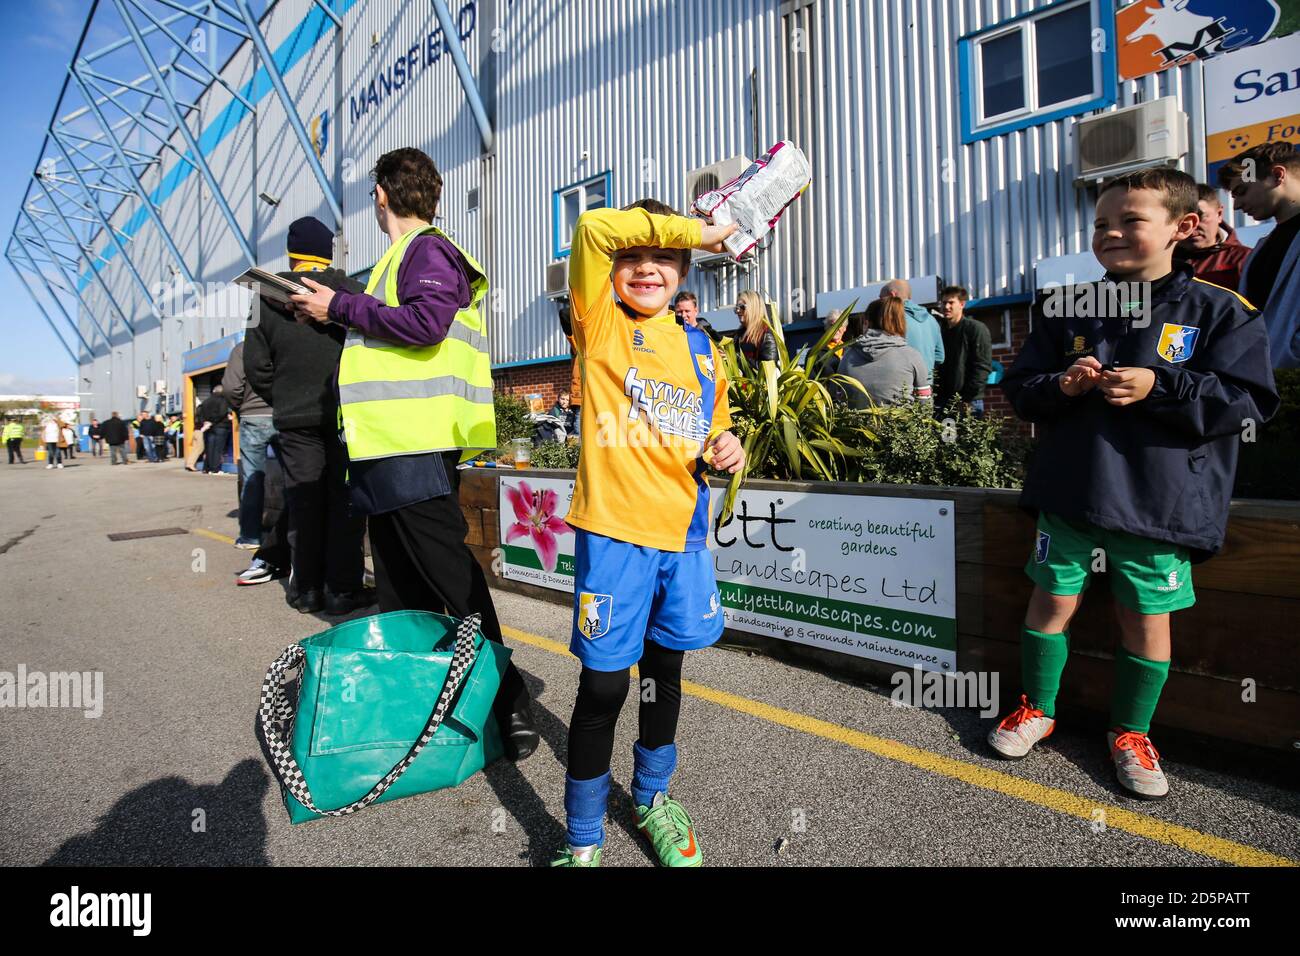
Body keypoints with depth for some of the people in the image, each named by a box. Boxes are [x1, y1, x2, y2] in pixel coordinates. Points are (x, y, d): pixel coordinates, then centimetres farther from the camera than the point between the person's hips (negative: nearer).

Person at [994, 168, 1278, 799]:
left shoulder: (1220, 311, 1)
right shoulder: (1066, 312, 7)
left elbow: (1246, 401, -5)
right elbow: (1020, 388, 7)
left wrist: (1159, 386, -19)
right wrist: (1061, 385, -14)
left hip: (1161, 502, -1)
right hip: (1069, 492, 2)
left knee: (1146, 618, 8)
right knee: (1052, 601, 8)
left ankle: (1130, 732, 30)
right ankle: (1037, 709, 28)